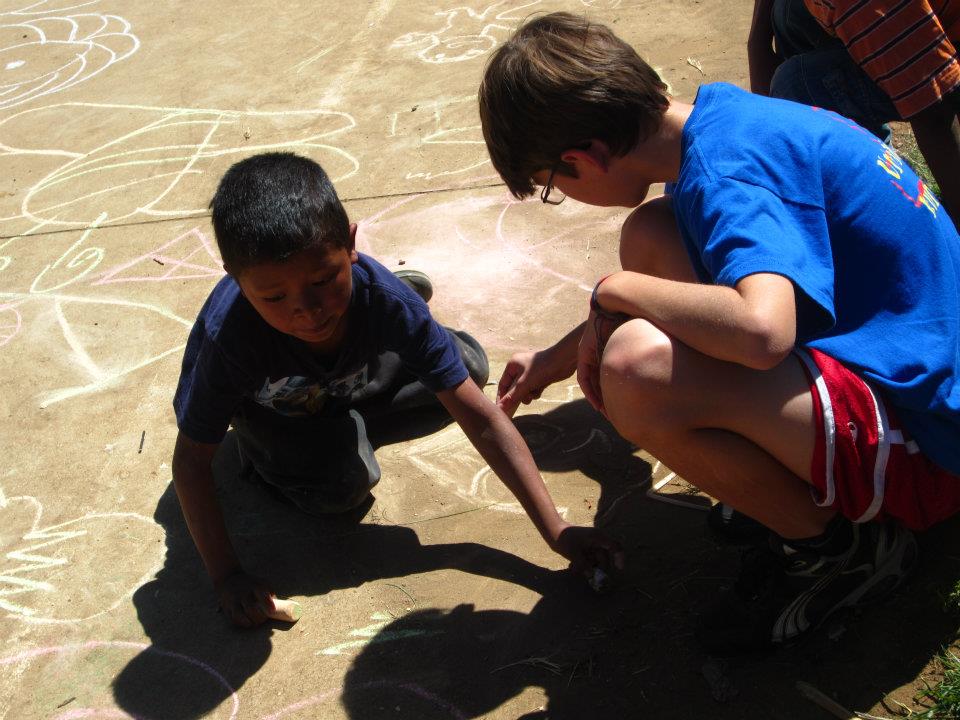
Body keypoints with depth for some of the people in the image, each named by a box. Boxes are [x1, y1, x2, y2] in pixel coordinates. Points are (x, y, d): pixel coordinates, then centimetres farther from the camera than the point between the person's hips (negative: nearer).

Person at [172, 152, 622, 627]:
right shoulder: (228, 334, -44)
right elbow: (190, 460, -30)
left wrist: (556, 532, -35)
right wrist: (226, 575, -35)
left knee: (469, 365, 1)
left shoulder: (387, 299, -38)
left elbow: (481, 418, -34)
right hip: (264, 404, -2)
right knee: (343, 486, -25)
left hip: (349, 373, 3)